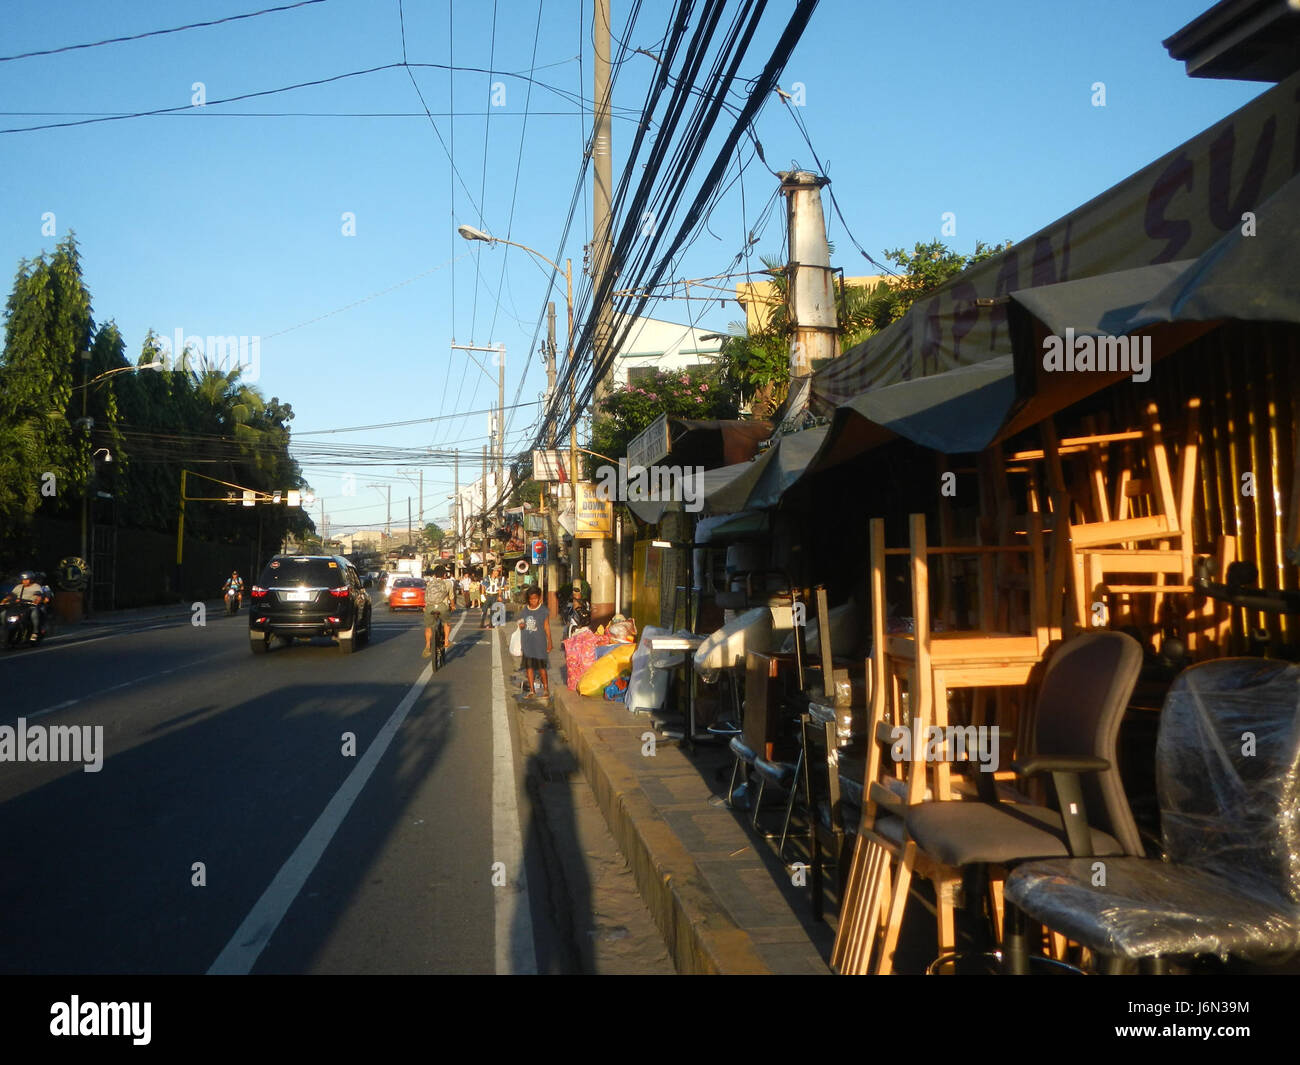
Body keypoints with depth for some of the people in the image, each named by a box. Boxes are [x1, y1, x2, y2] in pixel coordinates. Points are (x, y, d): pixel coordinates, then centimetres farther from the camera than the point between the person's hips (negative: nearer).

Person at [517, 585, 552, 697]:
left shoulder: (543, 611, -6)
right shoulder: (525, 610, 6)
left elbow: (547, 627, -2)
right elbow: (521, 624, 17)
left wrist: (549, 642, -3)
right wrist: (521, 625, -7)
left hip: (539, 643, -4)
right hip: (527, 642, 4)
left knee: (541, 667, -2)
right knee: (529, 666, 9)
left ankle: (546, 689, 10)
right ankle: (531, 689, 19)